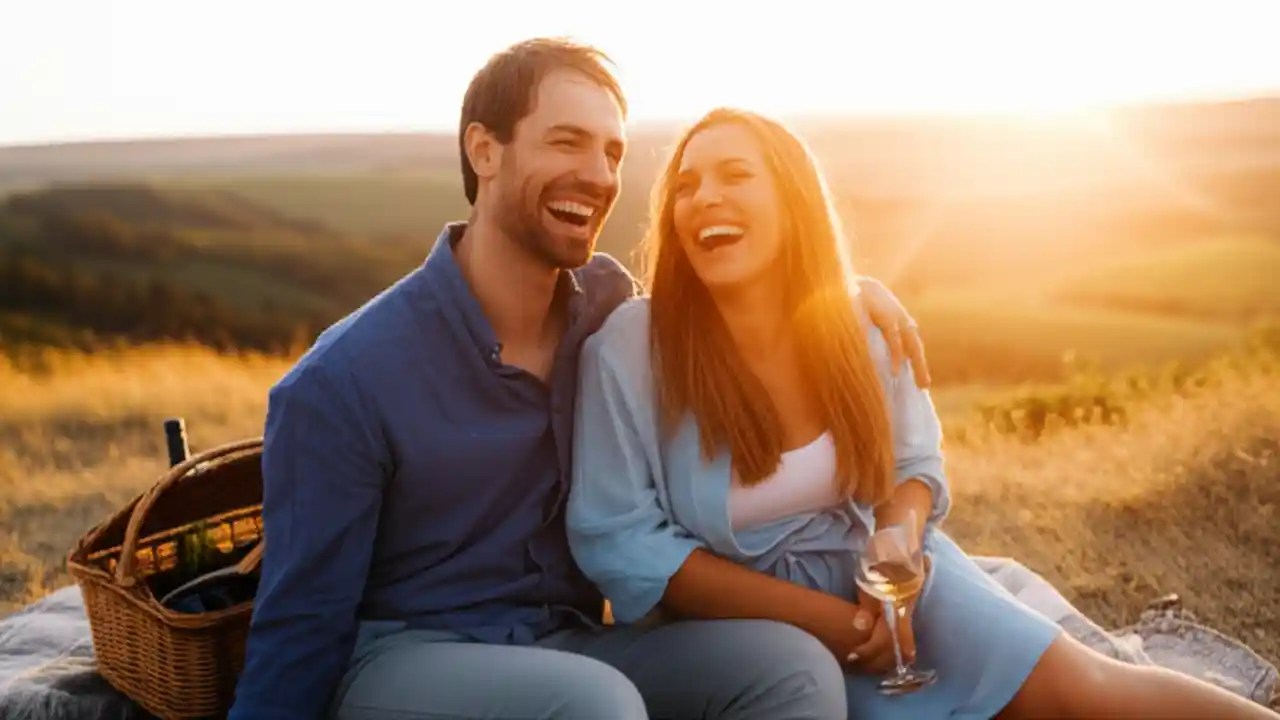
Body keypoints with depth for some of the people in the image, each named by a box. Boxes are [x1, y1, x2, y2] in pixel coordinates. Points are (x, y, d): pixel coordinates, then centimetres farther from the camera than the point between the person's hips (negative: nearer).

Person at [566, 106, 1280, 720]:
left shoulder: (860, 319, -7)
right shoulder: (629, 346, -18)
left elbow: (914, 465, 6)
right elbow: (620, 543, -17)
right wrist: (821, 618, -20)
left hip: (869, 566, 3)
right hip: (737, 619, -2)